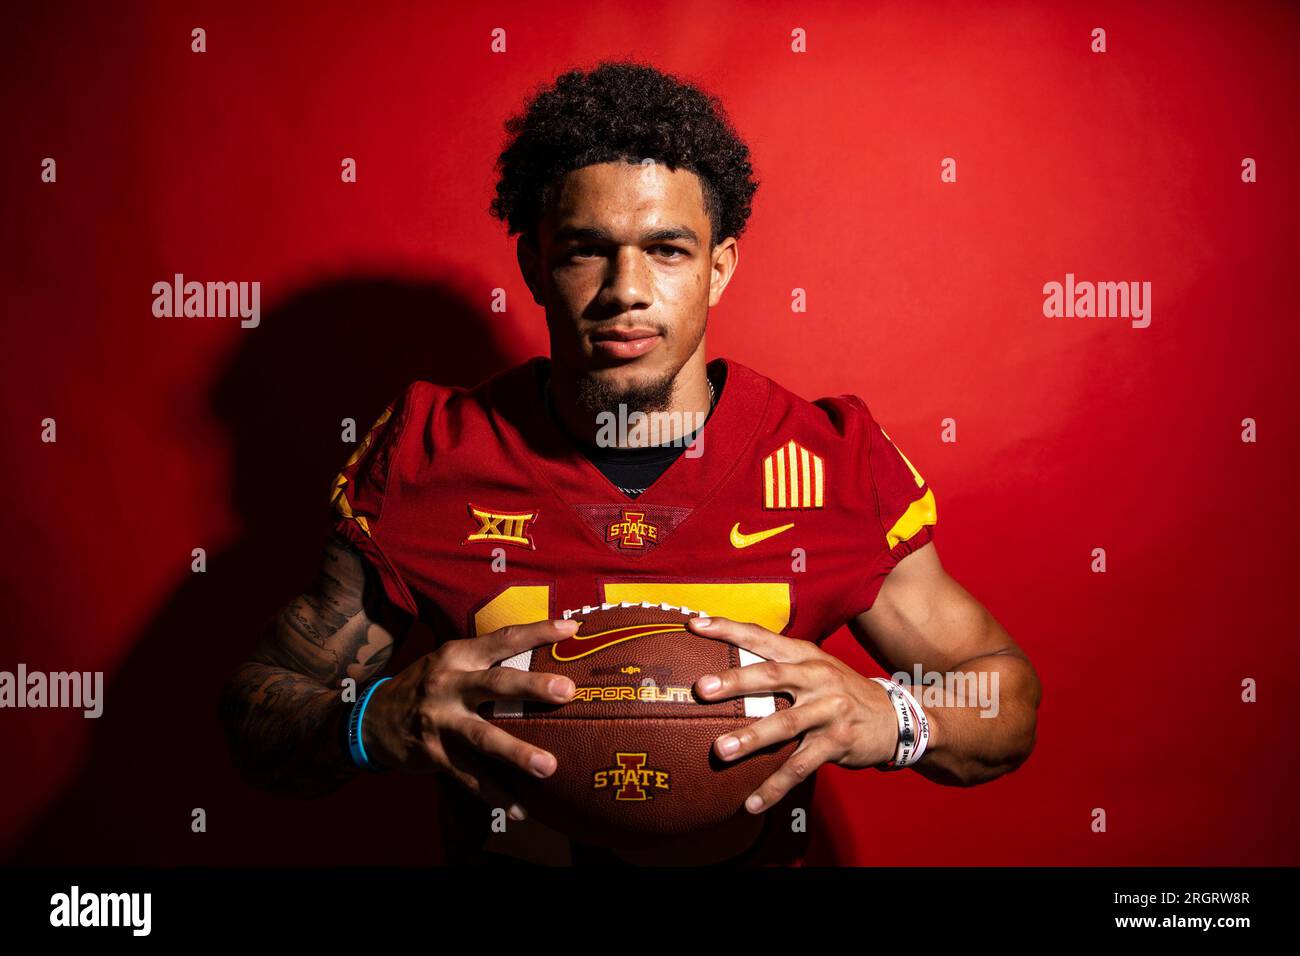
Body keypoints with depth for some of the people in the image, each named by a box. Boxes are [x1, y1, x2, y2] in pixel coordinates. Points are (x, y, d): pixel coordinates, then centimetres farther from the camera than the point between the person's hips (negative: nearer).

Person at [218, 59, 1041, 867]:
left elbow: (1008, 700, 2)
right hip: (506, 852, 1)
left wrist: (890, 719, -18)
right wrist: (376, 722, -20)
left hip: (754, 852, 0)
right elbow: (259, 709, 0)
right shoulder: (420, 463, -6)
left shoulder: (839, 466, -6)